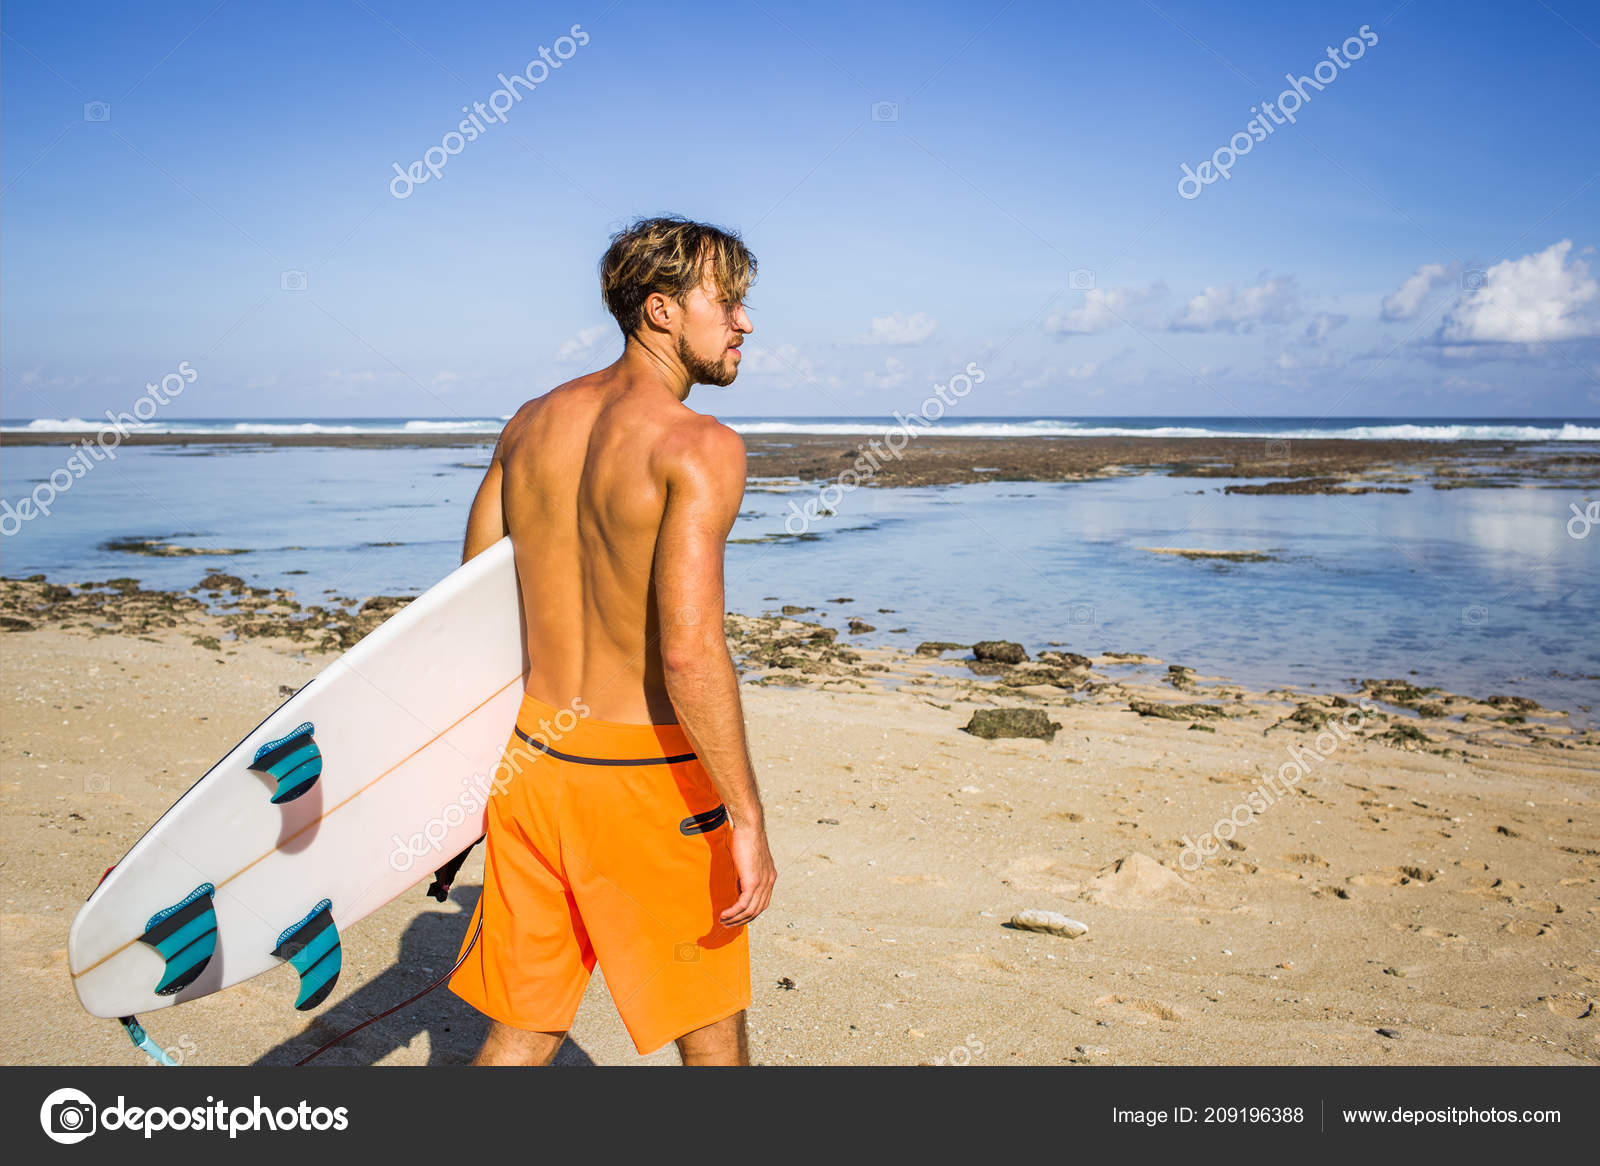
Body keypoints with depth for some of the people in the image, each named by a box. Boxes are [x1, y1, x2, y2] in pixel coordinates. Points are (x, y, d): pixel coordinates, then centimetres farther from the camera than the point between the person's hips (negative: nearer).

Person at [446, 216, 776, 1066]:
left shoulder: (531, 423, 5)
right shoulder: (701, 448, -16)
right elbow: (690, 651, -25)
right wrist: (747, 820, -18)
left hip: (531, 755, 6)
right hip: (646, 774, -6)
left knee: (521, 1036, 18)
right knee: (710, 1031, 16)